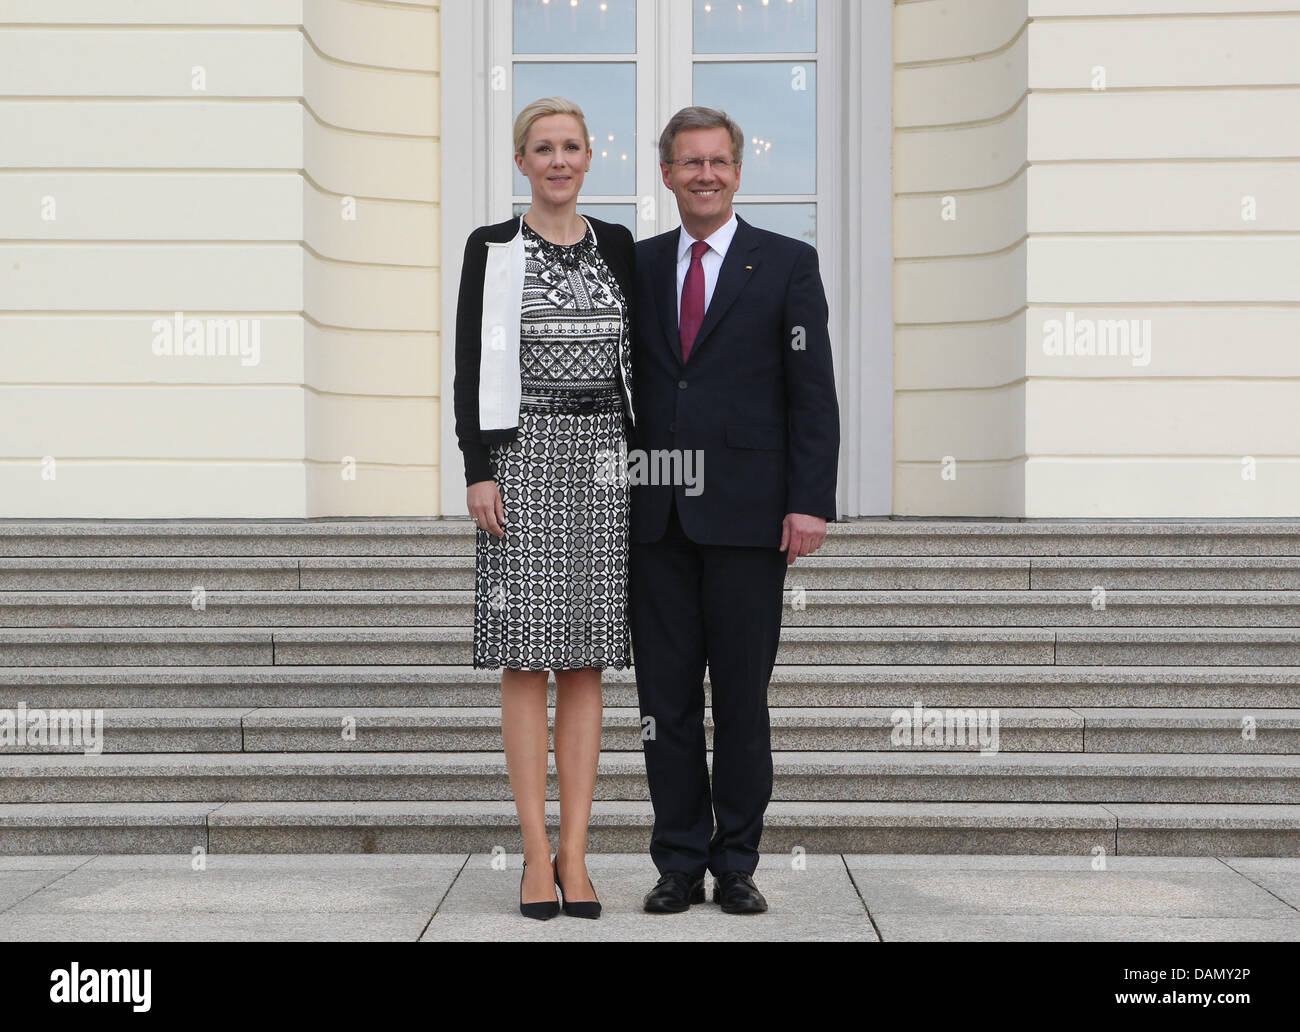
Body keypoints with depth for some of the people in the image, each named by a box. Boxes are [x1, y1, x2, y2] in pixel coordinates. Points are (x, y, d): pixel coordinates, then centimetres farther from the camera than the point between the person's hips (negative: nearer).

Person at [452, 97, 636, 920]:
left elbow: (635, 358, 12)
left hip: (603, 458, 3)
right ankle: (537, 855, 3)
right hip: (522, 454, -3)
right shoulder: (491, 249, 3)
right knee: (527, 659, -3)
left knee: (586, 659, 3)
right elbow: (471, 364, -1)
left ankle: (576, 853, 7)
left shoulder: (618, 247, 11)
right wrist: (478, 471, -9)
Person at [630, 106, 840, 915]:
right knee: (666, 696, 5)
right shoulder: (639, 266, 12)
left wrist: (810, 502, -10)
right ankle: (679, 865, 14)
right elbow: (623, 384, 13)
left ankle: (737, 865, 13)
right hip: (656, 515, 3)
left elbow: (813, 393, -1)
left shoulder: (787, 264, 3)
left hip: (746, 514, -3)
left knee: (743, 697, 3)